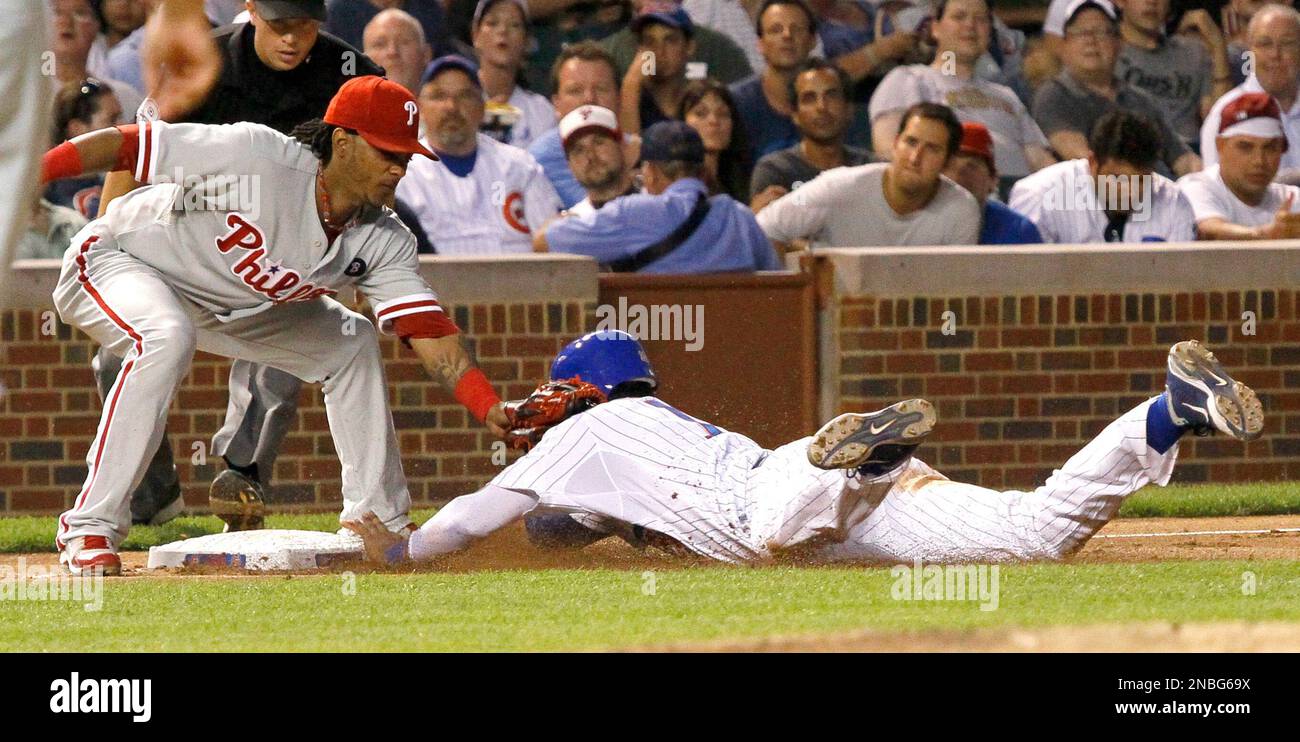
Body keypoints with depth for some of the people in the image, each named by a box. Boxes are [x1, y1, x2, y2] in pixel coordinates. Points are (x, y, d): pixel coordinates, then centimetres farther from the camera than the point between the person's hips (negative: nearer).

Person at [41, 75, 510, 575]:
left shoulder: (384, 242, -12)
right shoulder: (258, 155, -32)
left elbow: (429, 333, -16)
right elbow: (126, 145, -29)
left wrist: (493, 412, -31)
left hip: (226, 307, 8)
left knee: (350, 343, 6)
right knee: (166, 338, -38)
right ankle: (89, 531, -34)